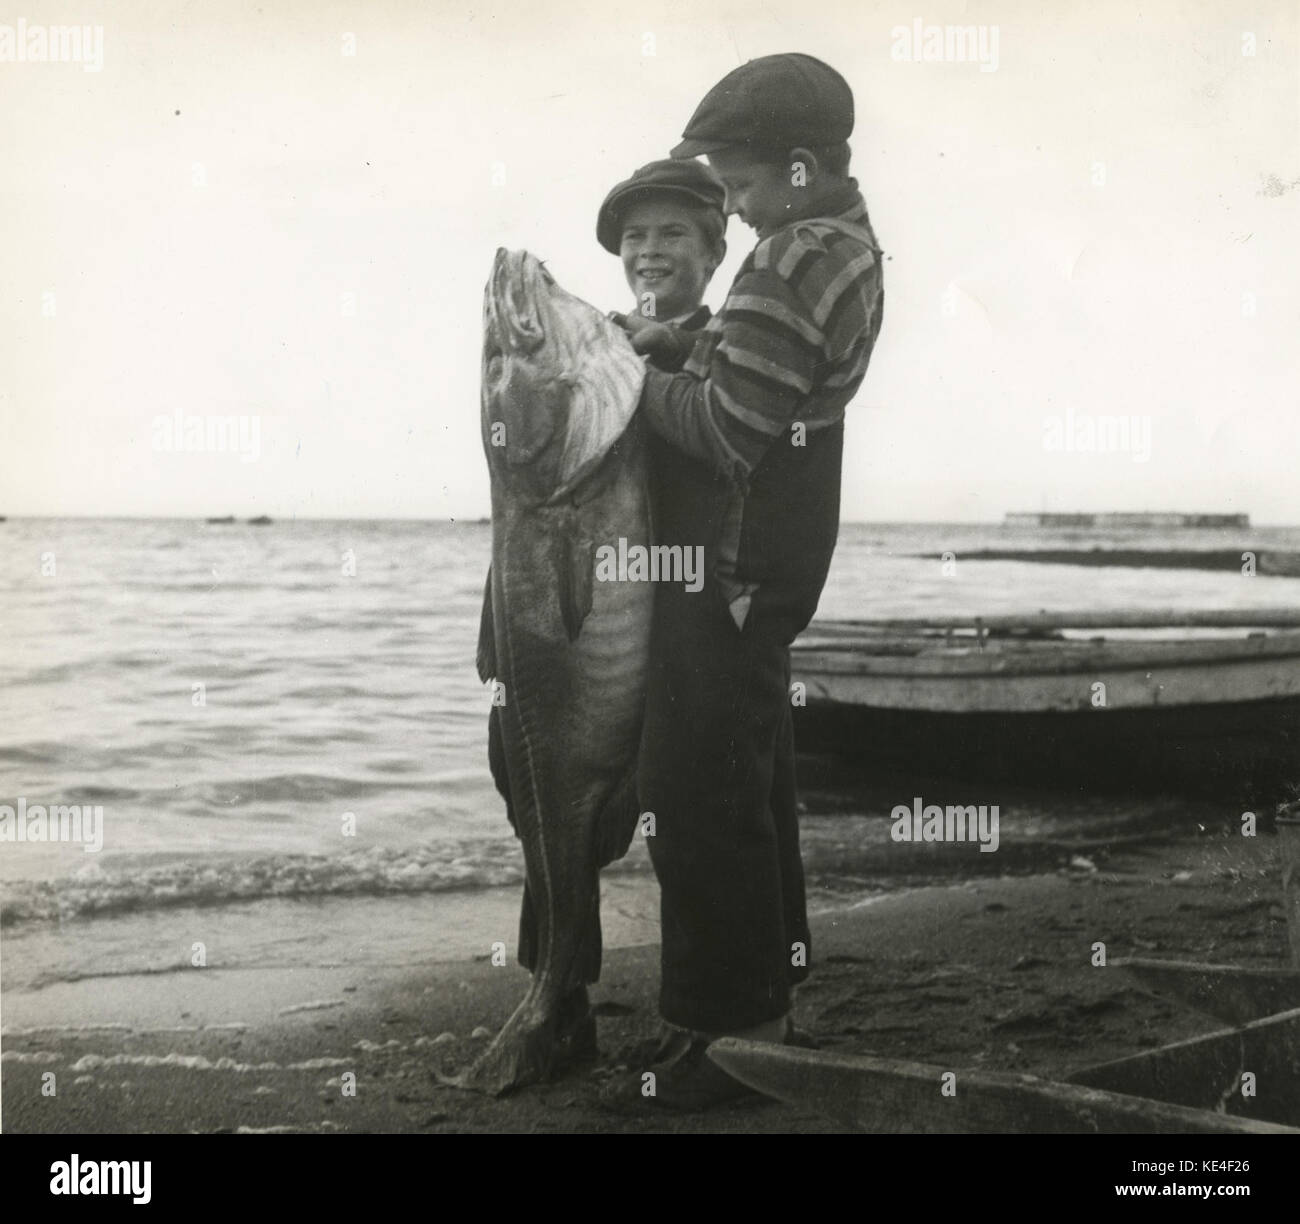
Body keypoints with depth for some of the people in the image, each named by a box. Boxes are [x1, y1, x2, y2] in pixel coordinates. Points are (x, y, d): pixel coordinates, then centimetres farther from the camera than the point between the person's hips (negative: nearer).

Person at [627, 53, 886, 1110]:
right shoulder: (849, 241, 12)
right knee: (756, 775, 19)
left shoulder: (794, 262, -20)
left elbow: (724, 433, -21)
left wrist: (646, 385, -5)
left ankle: (735, 1022, 7)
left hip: (734, 559, -10)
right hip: (782, 546, 10)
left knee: (701, 792, -2)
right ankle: (771, 982, 31)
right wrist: (684, 346, 2)